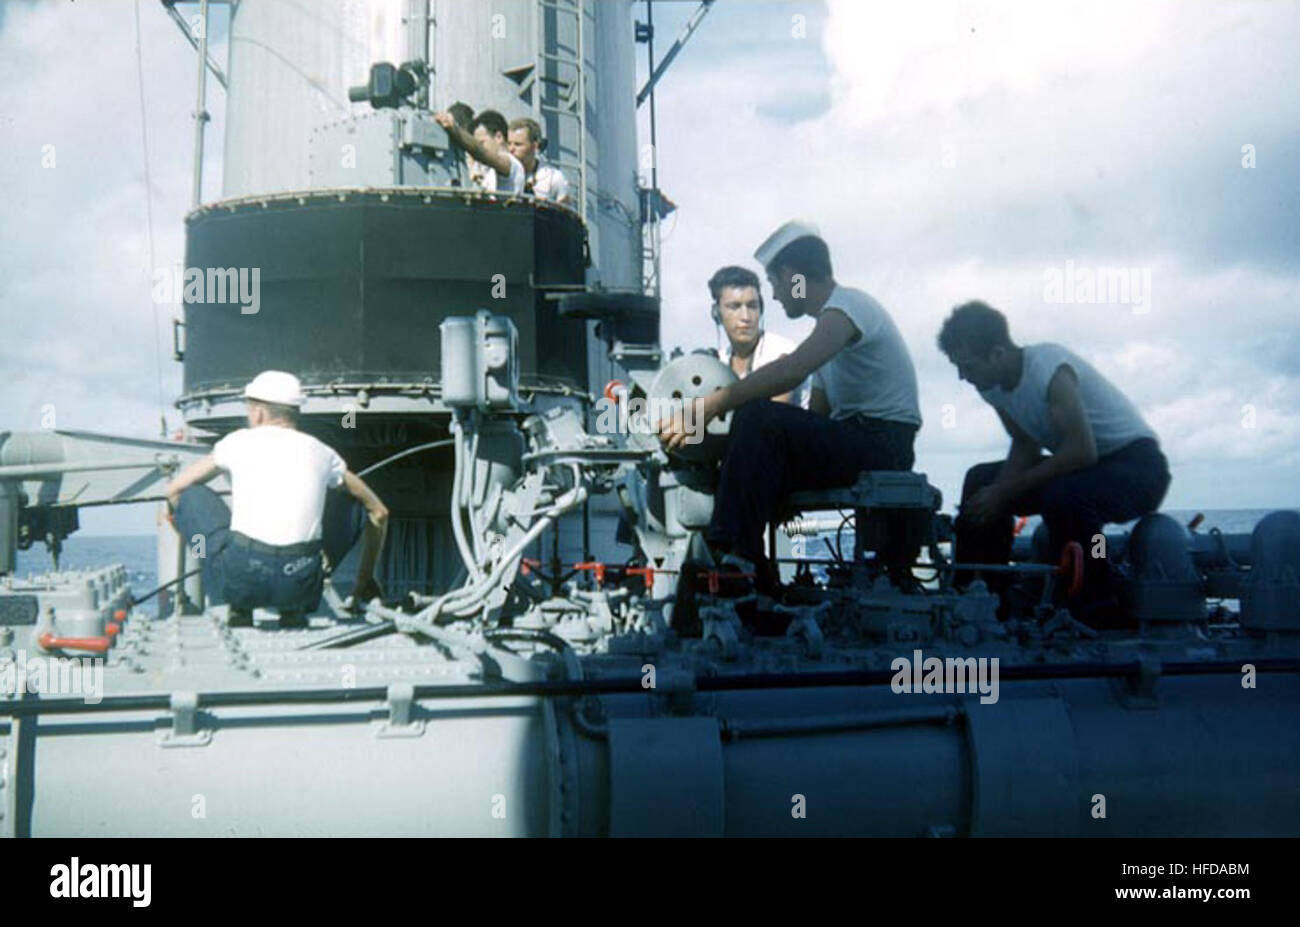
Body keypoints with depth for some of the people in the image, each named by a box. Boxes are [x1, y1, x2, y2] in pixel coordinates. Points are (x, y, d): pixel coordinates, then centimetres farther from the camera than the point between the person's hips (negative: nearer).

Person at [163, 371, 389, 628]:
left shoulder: (239, 441, 15)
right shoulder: (321, 452, 18)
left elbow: (174, 489, 27)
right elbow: (378, 513, 27)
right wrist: (365, 581, 37)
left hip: (239, 578, -1)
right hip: (299, 586, 2)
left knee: (191, 494, 22)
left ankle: (239, 608, 14)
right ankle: (294, 610, 16)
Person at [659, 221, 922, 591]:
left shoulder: (847, 305, -10)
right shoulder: (834, 317, 24)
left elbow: (792, 371, -28)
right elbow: (816, 414, 19)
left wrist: (709, 407, -27)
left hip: (882, 444, -10)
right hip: (854, 443, 10)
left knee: (758, 418, -25)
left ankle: (736, 556, -27)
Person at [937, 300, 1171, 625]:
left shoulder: (1049, 369, -27)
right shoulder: (993, 384, -1)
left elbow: (1083, 452, -32)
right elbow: (1026, 447, 6)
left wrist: (1005, 492, -27)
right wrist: (994, 492, -14)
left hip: (1138, 463, -9)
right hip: (1080, 464, 9)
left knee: (1063, 495, -37)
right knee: (981, 481, 0)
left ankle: (1096, 613, -22)